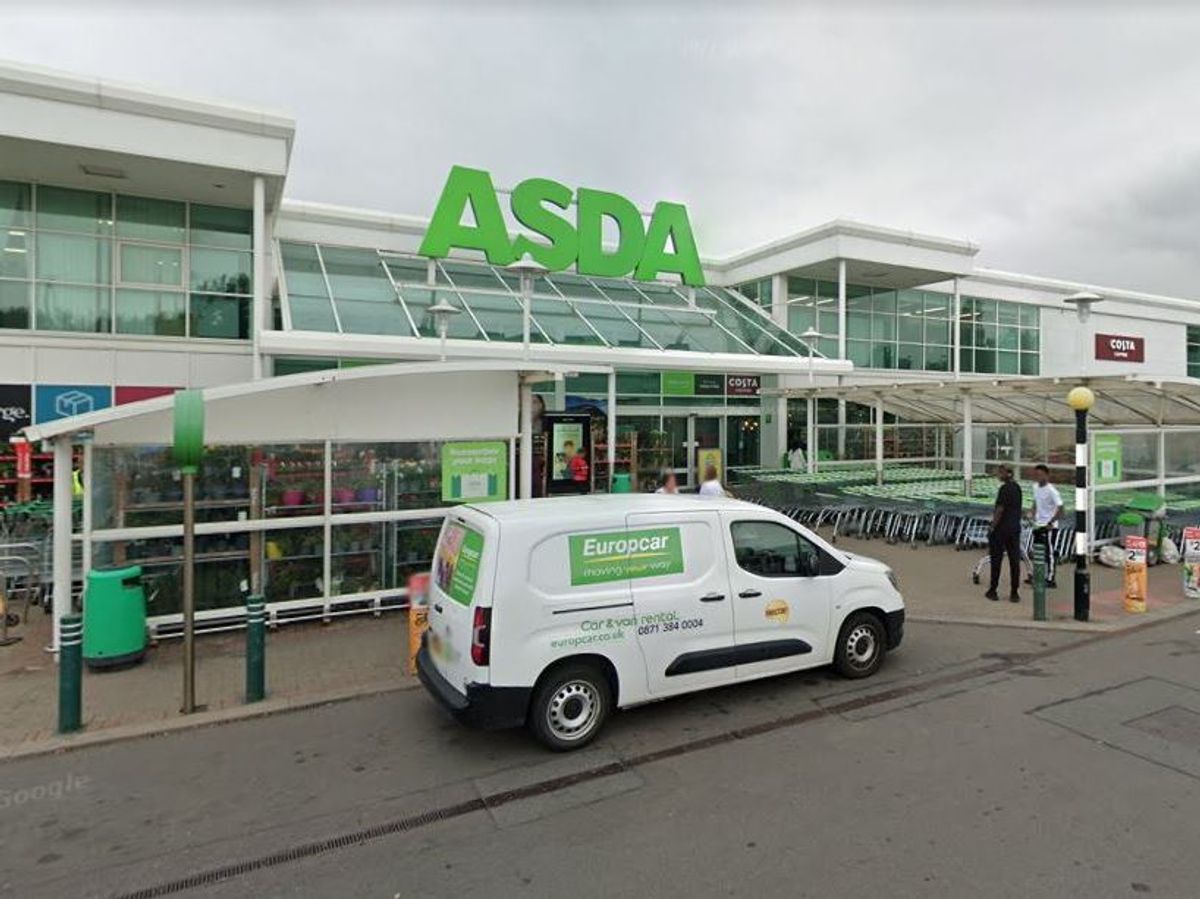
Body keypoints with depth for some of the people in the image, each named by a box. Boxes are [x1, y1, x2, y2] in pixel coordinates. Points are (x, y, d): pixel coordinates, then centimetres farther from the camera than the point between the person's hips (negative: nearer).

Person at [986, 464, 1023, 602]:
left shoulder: (1004, 488, -16)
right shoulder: (1017, 487, 8)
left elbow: (1000, 510, -18)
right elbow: (1018, 508, 15)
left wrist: (993, 527, -12)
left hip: (1001, 528, -7)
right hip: (1015, 528, 7)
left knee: (996, 559, 3)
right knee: (1014, 560, 7)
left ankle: (993, 591, 11)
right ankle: (1014, 593, 9)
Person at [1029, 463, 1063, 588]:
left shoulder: (1051, 490, -16)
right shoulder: (1036, 488, 8)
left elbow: (1060, 508, -20)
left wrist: (1051, 522, -20)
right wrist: (1032, 514, 9)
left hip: (1049, 526, -8)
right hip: (1038, 525, 8)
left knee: (1049, 552, -3)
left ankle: (1050, 579, 3)